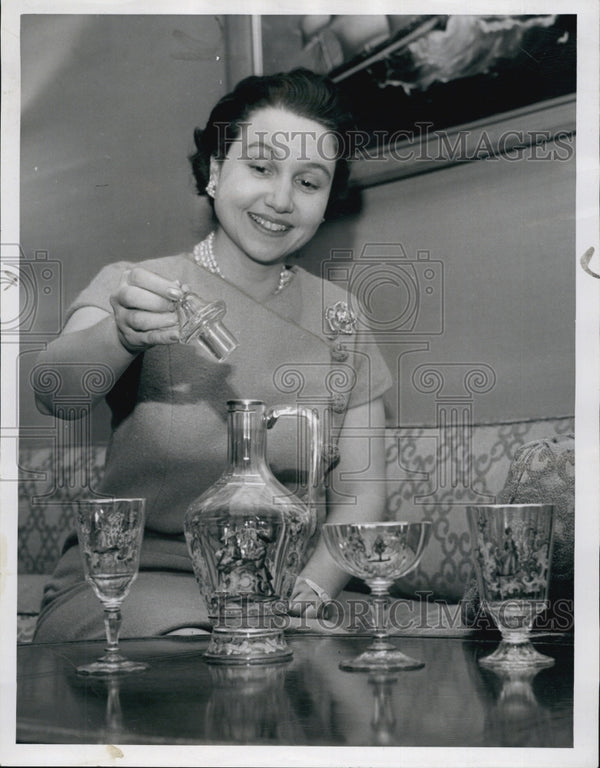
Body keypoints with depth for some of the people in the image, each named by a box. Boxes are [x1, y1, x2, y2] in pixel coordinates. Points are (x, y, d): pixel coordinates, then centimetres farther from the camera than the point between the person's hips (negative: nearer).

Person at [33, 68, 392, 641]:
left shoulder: (338, 316, 10)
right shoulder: (132, 288, 0)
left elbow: (358, 493, 6)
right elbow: (53, 393, -22)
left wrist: (307, 595, -14)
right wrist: (124, 335, -45)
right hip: (128, 580, -4)